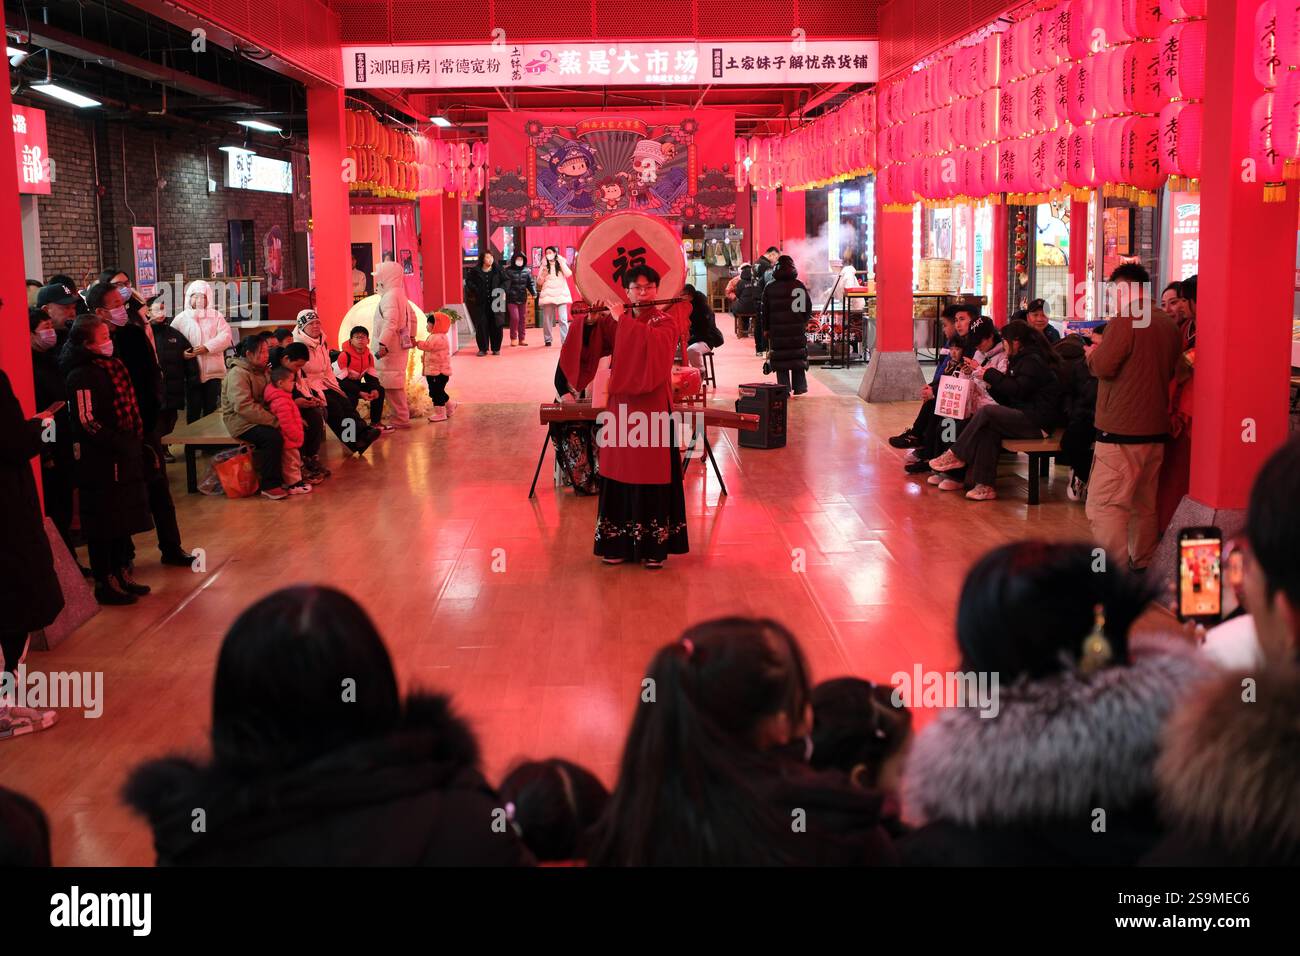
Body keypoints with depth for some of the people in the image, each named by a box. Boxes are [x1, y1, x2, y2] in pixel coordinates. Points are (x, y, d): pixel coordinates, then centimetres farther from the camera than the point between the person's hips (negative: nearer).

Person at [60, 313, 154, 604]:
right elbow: (87, 421, -20)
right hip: (100, 460, -9)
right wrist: (121, 445, -18)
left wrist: (137, 443, 14)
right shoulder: (81, 375, -15)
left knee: (124, 517, 16)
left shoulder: (112, 365, 12)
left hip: (125, 456, 9)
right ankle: (105, 582, 11)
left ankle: (122, 573, 28)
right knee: (103, 522, 1)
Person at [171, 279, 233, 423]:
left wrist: (207, 347, -18)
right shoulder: (181, 318, 3)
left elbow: (226, 336, -5)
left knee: (211, 410, 10)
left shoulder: (216, 316, 6)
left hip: (213, 371, 1)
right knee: (193, 410, 4)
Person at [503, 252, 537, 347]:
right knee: (515, 318, -9)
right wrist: (504, 293, -24)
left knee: (523, 318, 7)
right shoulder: (508, 271, -4)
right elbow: (505, 283, -11)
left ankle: (521, 339, 17)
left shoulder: (526, 271, 7)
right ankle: (513, 338, 7)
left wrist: (534, 292, -6)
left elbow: (530, 283, 8)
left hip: (523, 298, 4)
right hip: (511, 298, -4)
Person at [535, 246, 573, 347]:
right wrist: (544, 270, -7)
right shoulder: (544, 266, 11)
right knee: (547, 319, 2)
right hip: (548, 294, 1)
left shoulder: (561, 263, 11)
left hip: (561, 294, -1)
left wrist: (561, 262, -6)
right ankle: (548, 340, 11)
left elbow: (568, 274, -6)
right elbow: (539, 282, 7)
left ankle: (565, 341, -13)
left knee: (563, 319, -11)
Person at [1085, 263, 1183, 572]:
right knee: (1145, 504, 16)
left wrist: (1092, 353, 5)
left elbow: (1103, 367, -18)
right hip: (1156, 429, 9)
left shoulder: (1125, 320, -14)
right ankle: (1142, 568, 24)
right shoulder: (1169, 324, 10)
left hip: (1121, 431, -9)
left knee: (1104, 506, -8)